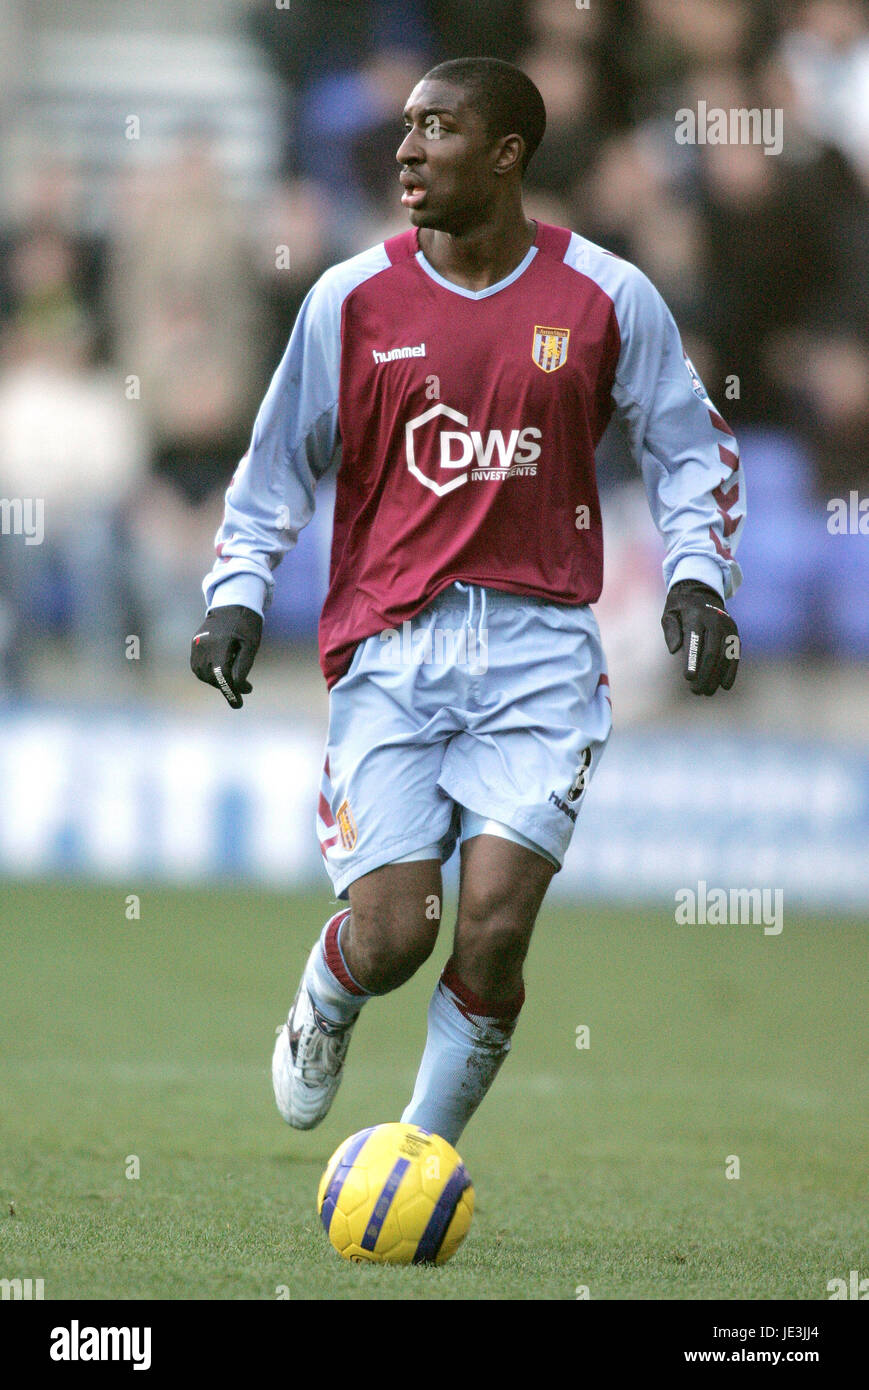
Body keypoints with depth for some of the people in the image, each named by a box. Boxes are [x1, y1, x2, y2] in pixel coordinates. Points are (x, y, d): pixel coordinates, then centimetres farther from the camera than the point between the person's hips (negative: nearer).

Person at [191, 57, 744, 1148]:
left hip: (540, 649, 0)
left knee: (495, 926, -14)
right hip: (390, 648, 0)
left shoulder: (606, 298, 3)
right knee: (389, 940, -9)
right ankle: (322, 1011, 29)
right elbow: (279, 463, 13)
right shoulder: (353, 299, 4)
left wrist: (697, 577, 0)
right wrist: (236, 593, 1)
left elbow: (691, 448, 14)